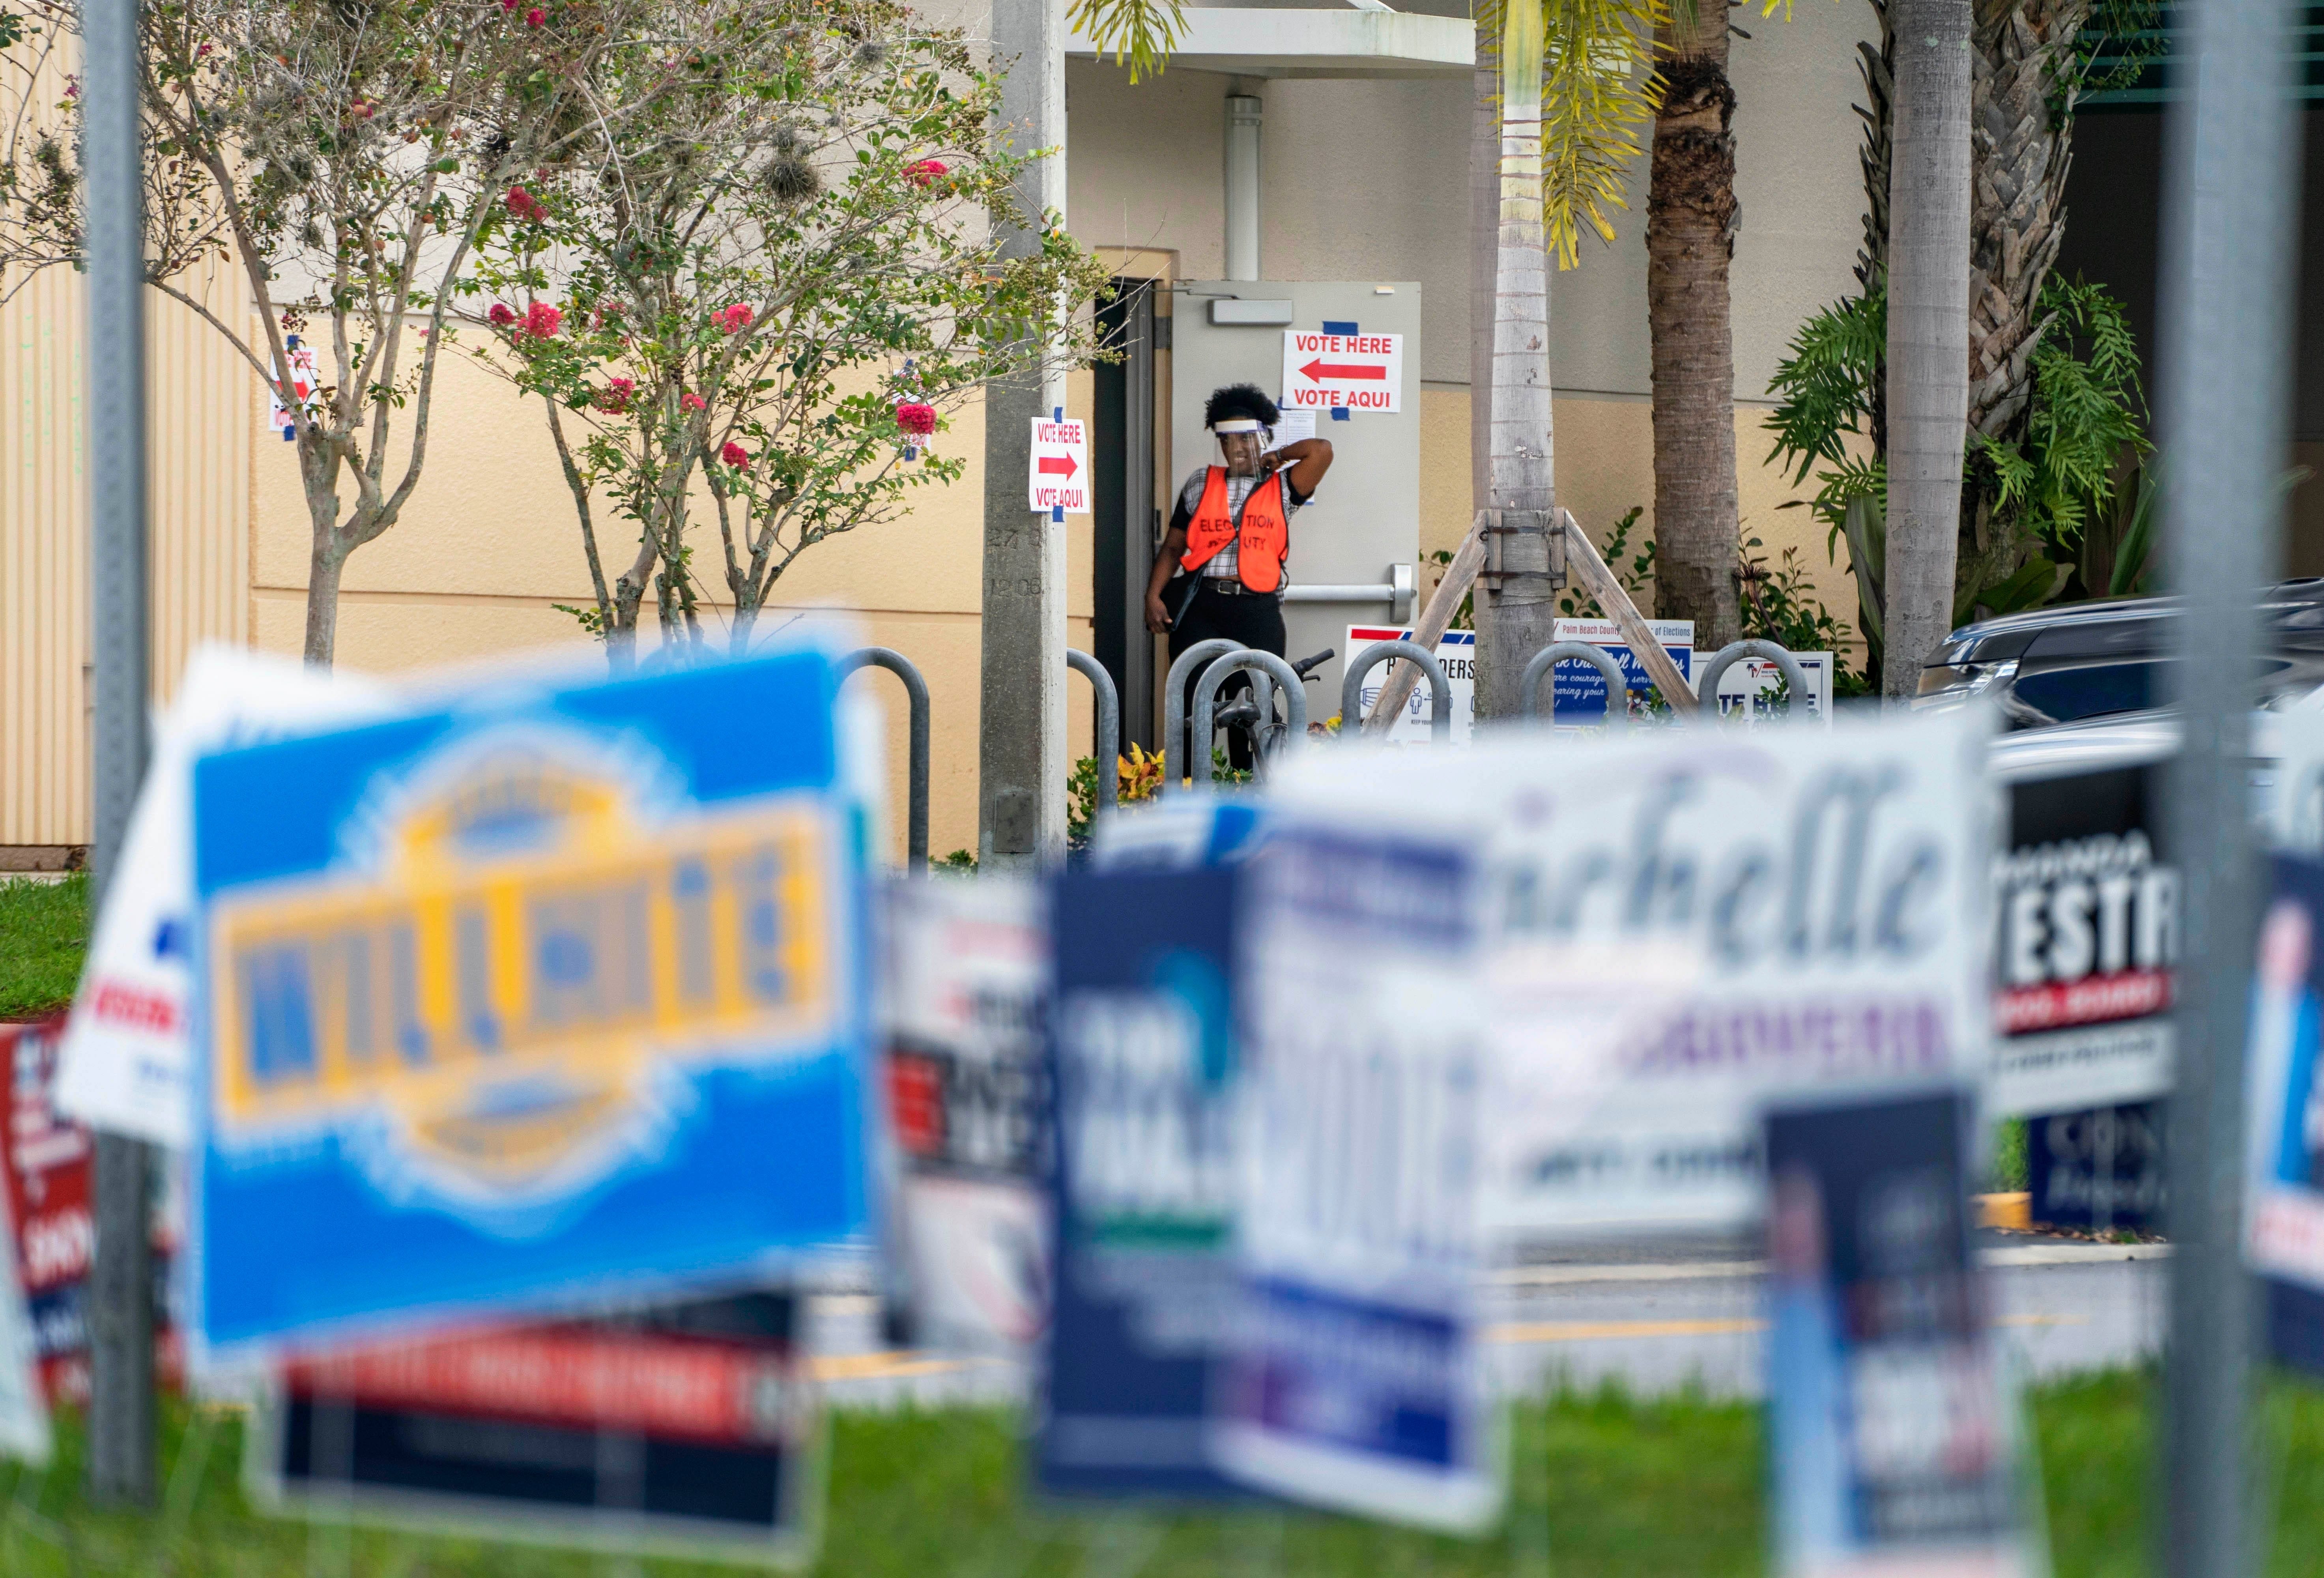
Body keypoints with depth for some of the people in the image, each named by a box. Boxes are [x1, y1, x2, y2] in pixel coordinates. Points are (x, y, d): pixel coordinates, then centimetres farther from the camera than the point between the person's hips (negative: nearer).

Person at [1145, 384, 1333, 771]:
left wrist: (1274, 459, 9)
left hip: (1256, 609, -1)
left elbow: (1321, 450, -6)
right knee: (1195, 706, -6)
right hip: (1199, 606, 1)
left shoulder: (1281, 488, 10)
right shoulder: (1201, 484, 16)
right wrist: (1153, 595, 2)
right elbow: (1173, 547, 14)